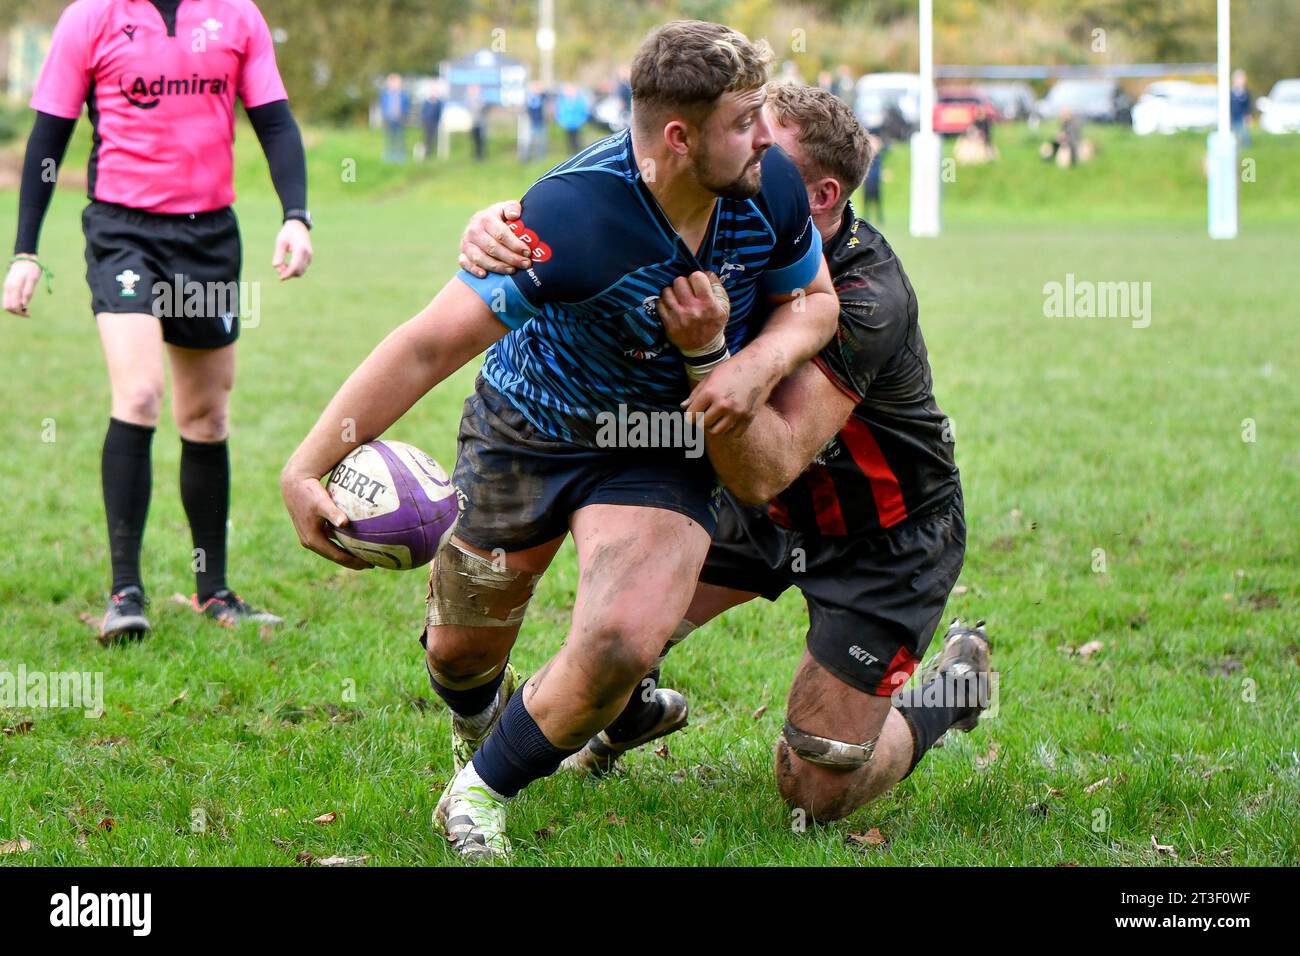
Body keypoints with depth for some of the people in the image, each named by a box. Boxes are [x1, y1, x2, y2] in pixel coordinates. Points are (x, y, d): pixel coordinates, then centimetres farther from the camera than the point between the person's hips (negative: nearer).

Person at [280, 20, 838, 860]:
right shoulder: (573, 217, -35)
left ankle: (483, 795, 6)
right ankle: (480, 724, 56)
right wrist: (308, 467, -37)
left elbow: (814, 300, 1)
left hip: (664, 449, 2)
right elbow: (430, 346, -32)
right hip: (527, 431, -2)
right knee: (463, 647, 14)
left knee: (619, 645, -22)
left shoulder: (771, 187, -19)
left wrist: (760, 364, -22)